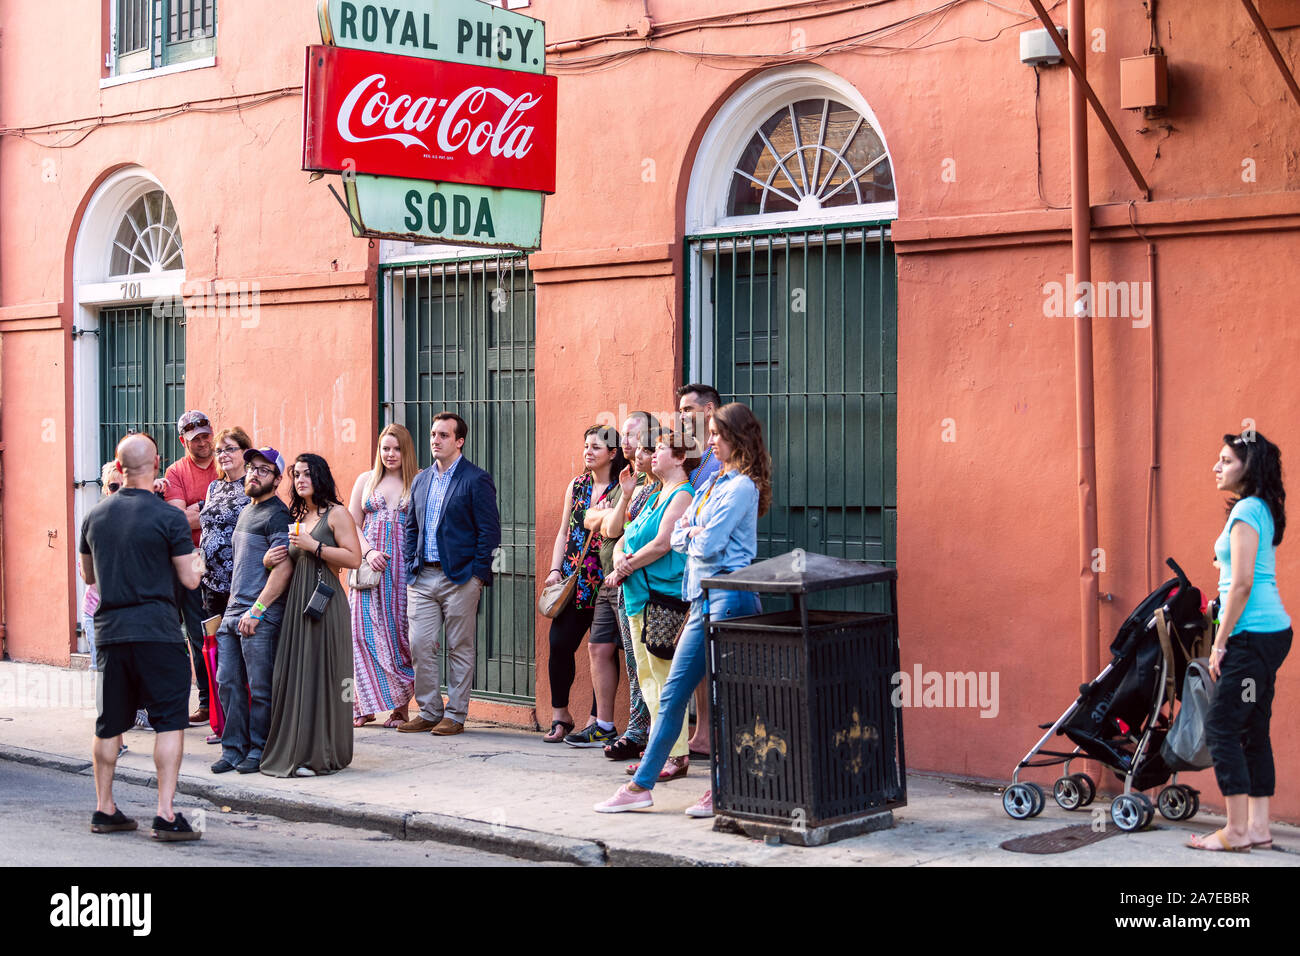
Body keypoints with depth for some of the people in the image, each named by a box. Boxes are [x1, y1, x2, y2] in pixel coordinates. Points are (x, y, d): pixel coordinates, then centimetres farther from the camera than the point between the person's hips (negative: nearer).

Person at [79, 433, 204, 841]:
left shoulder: (95, 516, 8)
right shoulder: (169, 518, -8)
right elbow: (189, 580, -4)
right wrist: (196, 562, 16)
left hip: (109, 632, 5)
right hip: (157, 633, -5)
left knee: (109, 724, 15)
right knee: (170, 721, -1)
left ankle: (104, 810, 22)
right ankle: (166, 815, -7)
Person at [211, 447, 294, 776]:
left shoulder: (278, 514, -8)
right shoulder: (246, 511, 20)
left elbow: (284, 567, -17)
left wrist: (257, 610, -19)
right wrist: (233, 605, 19)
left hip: (261, 616, -9)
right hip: (232, 612, 9)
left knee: (260, 687, -1)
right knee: (227, 682, 7)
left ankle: (258, 749, 8)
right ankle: (233, 748, 14)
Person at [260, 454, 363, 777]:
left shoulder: (336, 513, -2)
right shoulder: (298, 517, 19)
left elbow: (353, 558, -12)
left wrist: (313, 545, -14)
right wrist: (272, 560, 6)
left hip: (324, 603, -7)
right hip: (296, 602, 7)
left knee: (319, 676, -6)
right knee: (292, 676, 3)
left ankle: (319, 754, -1)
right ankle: (293, 751, 9)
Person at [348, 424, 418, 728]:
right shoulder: (365, 480, 12)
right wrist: (368, 552, -5)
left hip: (403, 566, -2)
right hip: (368, 564, 2)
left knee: (399, 631, -2)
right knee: (364, 630, -4)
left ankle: (400, 705, 3)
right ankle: (366, 705, 3)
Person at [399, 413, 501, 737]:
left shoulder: (476, 479, -5)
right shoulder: (421, 480, 15)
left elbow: (490, 530, -7)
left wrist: (478, 574, -11)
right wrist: (411, 565, 10)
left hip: (460, 577, -5)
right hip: (423, 577, 6)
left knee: (460, 649, 2)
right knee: (420, 646, 2)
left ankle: (455, 715, 9)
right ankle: (429, 712, 12)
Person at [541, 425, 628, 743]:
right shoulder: (577, 486, 14)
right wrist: (555, 569, 9)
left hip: (604, 582, -5)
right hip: (572, 581, 5)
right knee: (559, 643, -2)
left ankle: (601, 722, 6)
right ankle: (560, 715, 11)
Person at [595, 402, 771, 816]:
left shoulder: (741, 486, -9)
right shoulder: (713, 483, 19)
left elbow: (708, 545, -16)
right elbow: (678, 537, 16)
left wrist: (692, 534, 4)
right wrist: (696, 533, -3)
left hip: (728, 596, -9)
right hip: (703, 597, 9)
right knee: (673, 693, 10)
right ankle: (641, 785, 14)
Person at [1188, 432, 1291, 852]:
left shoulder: (1246, 510, -12)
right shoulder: (1264, 510, 17)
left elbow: (1241, 584, -17)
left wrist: (1220, 643, -14)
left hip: (1253, 635, -10)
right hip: (1272, 632, 10)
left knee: (1221, 727, -7)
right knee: (1253, 730, 10)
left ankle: (1237, 831, -5)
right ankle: (1258, 828, 12)